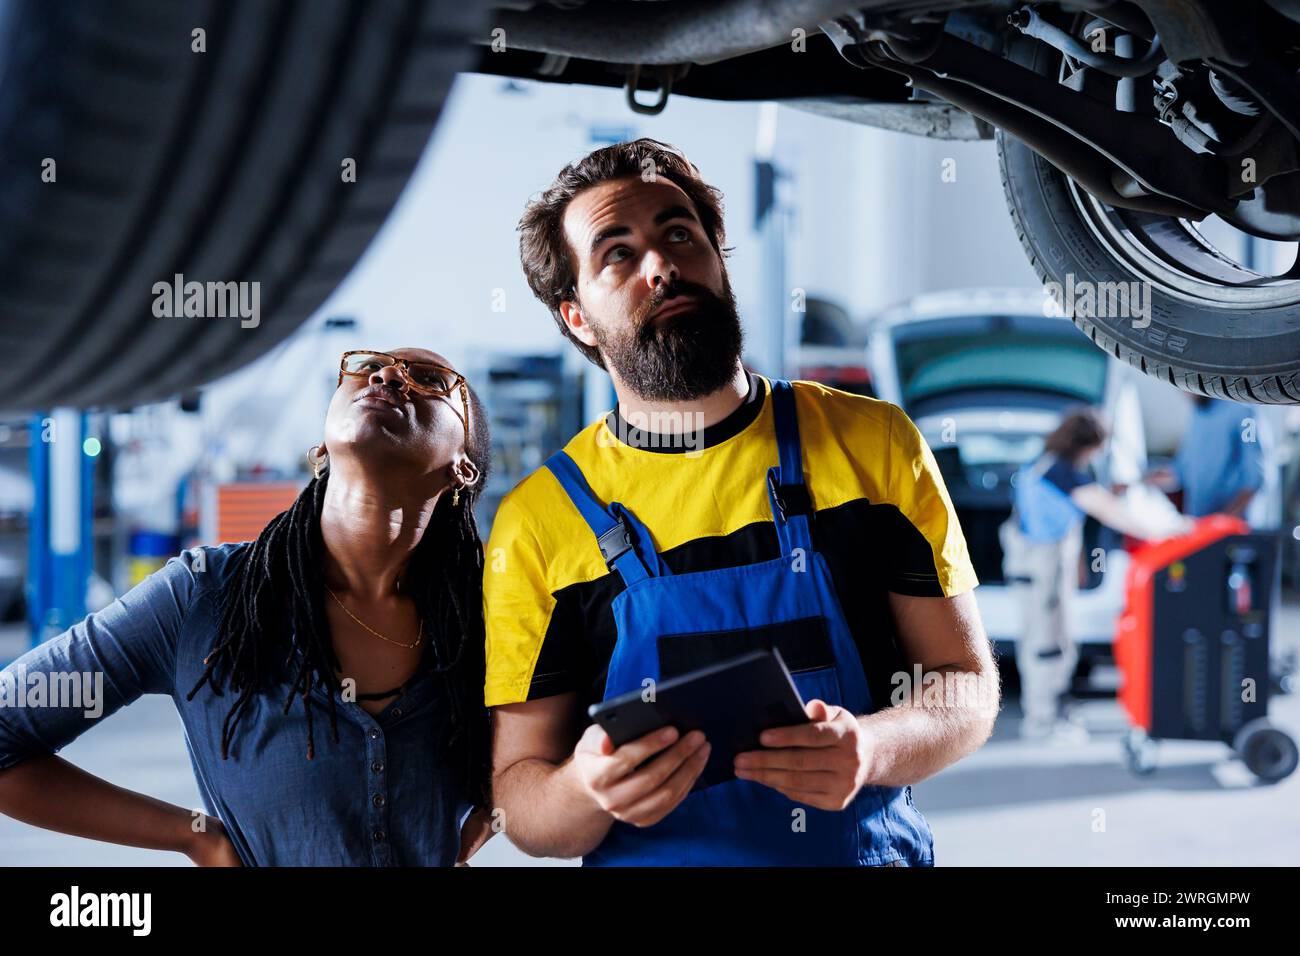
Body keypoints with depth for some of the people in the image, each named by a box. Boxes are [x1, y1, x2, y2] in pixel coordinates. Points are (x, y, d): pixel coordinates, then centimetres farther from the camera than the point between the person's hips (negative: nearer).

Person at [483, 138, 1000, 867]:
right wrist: (589, 791, -18)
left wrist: (872, 748, -14)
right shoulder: (537, 525, 2)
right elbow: (519, 792, 3)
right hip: (651, 858, 0)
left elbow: (968, 684, 5)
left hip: (873, 848, 0)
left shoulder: (874, 444, 4)